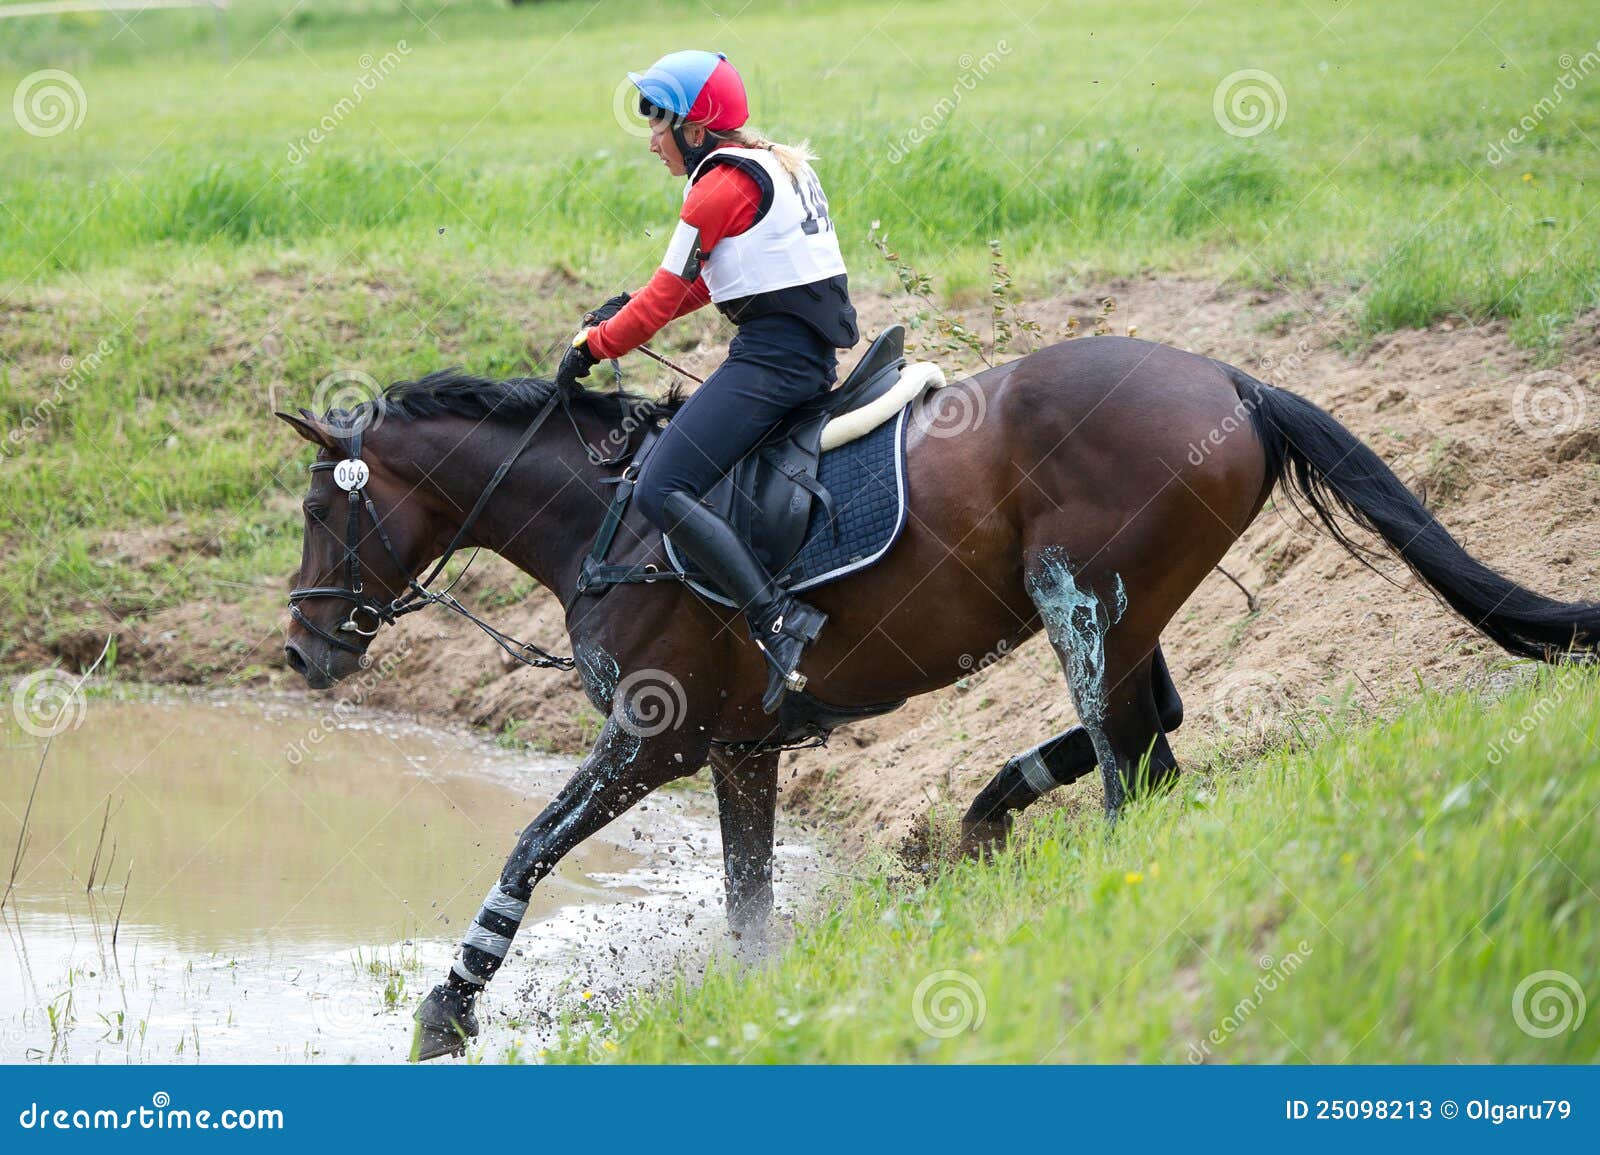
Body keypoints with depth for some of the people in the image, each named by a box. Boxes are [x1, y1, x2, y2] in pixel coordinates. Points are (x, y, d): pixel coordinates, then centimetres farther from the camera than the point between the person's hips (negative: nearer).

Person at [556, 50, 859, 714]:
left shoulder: (721, 185, -11)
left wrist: (592, 346, 6)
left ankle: (777, 618, -28)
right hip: (814, 354, 10)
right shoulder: (783, 166, 18)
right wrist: (632, 307, 22)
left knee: (660, 491, -17)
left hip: (770, 356, -10)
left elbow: (666, 298, -8)